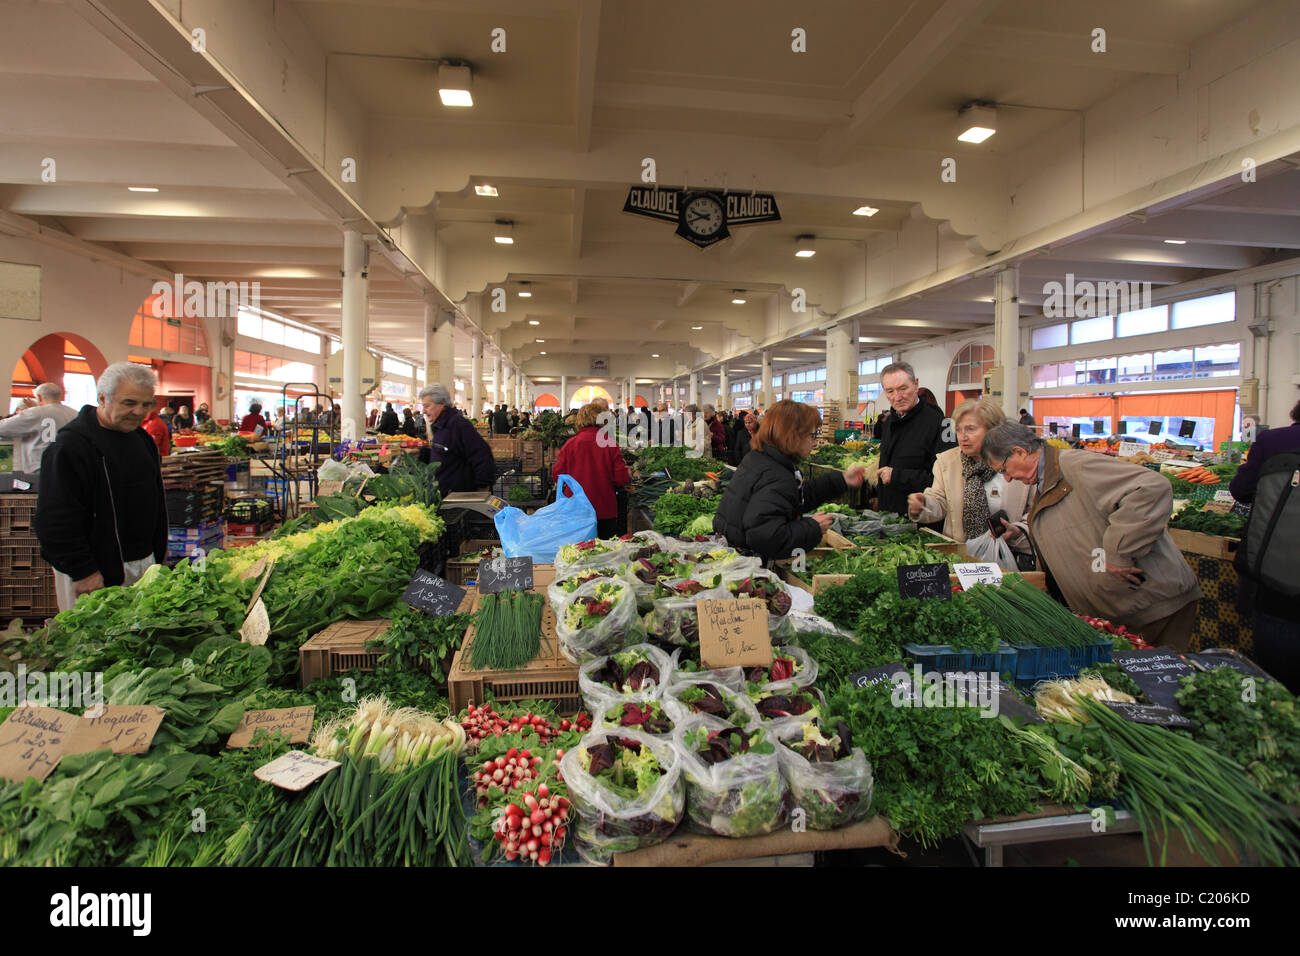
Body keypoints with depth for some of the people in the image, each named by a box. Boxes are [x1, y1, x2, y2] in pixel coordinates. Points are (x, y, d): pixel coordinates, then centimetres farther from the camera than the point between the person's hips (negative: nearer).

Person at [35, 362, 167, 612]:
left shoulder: (142, 439, 11)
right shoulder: (71, 445, -14)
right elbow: (57, 520, -17)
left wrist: (159, 551, 18)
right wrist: (83, 571, -18)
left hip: (145, 563, 7)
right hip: (100, 572, -7)